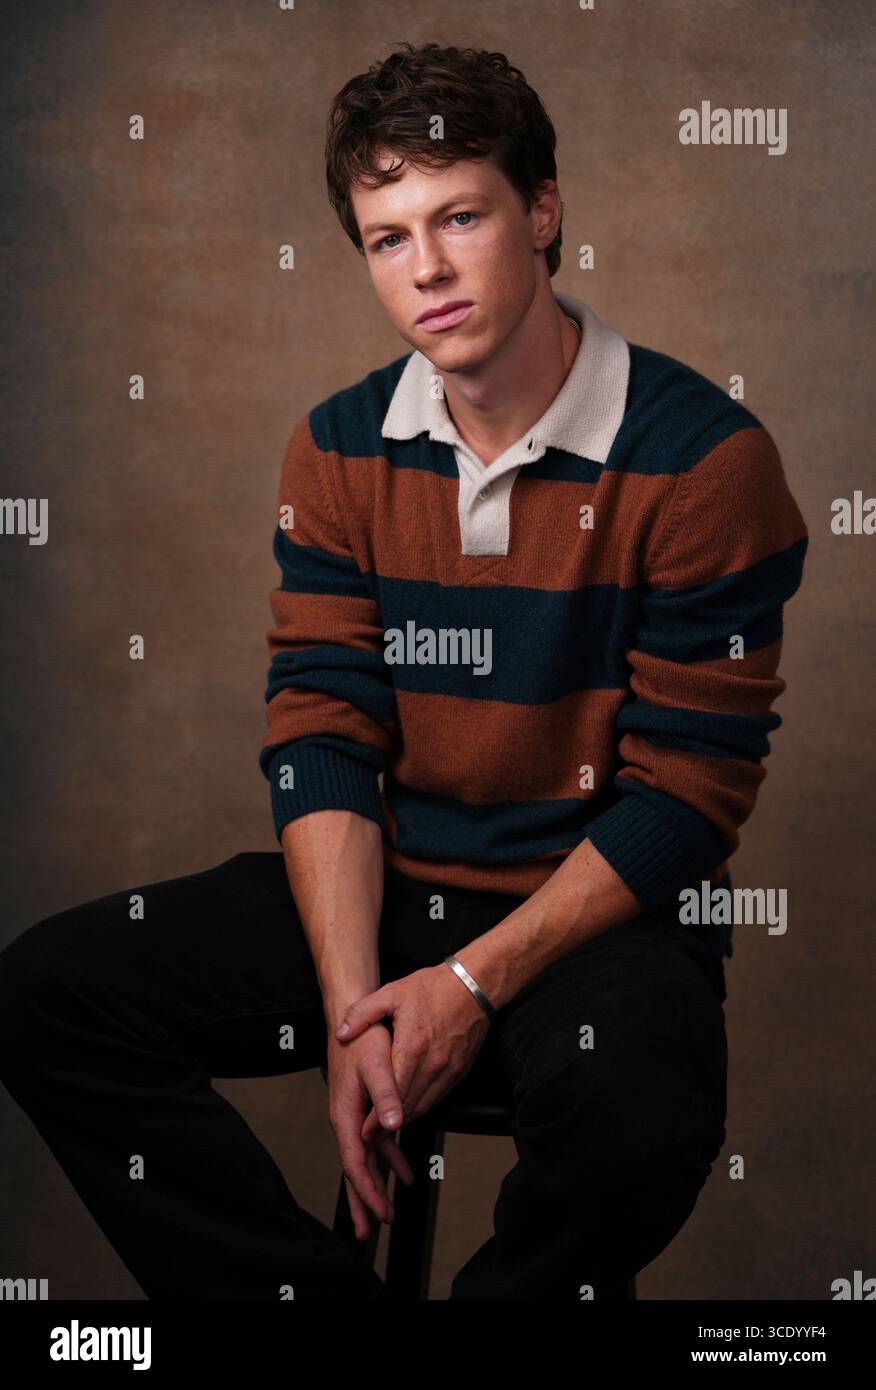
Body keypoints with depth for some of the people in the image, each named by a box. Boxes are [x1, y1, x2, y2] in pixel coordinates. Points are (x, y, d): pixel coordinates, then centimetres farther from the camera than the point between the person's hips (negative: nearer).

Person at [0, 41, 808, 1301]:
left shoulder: (702, 455, -11)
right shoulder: (341, 448, 3)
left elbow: (689, 788, -12)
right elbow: (321, 734, -1)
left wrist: (475, 986, -18)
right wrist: (349, 1003, -14)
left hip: (599, 908, -4)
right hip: (382, 887, 5)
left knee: (634, 1122, -37)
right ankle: (321, 1294, -4)